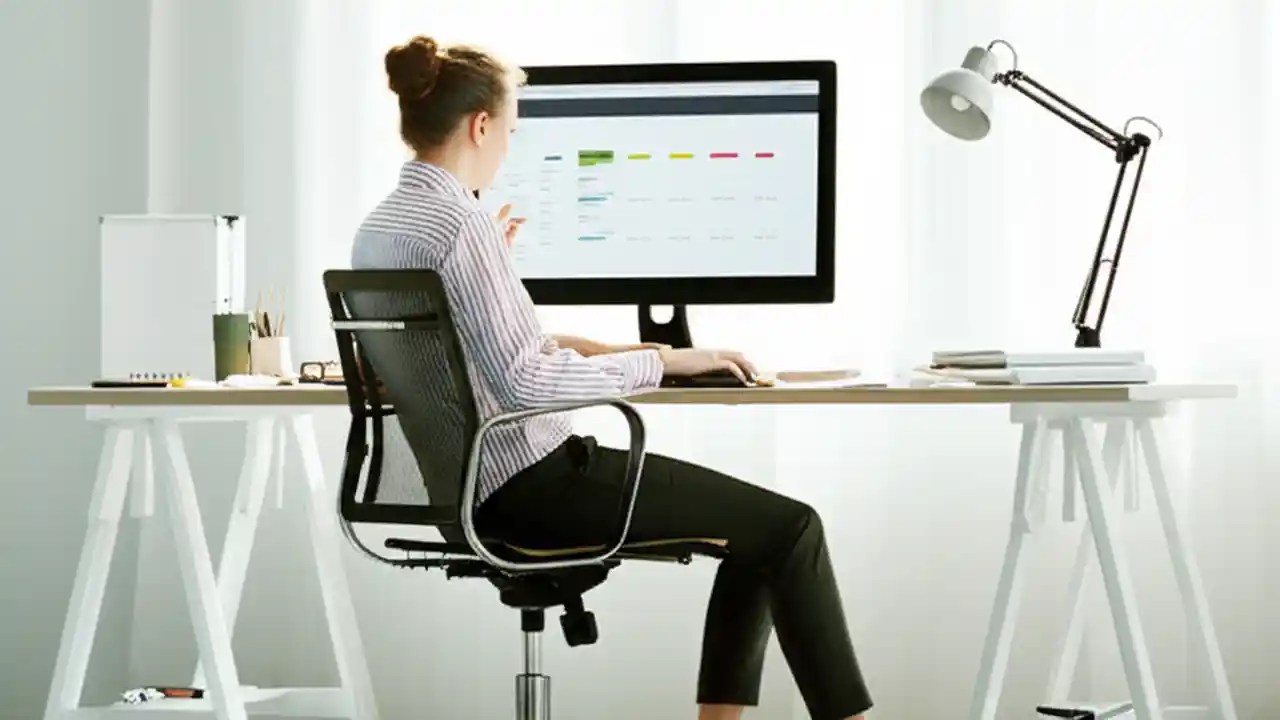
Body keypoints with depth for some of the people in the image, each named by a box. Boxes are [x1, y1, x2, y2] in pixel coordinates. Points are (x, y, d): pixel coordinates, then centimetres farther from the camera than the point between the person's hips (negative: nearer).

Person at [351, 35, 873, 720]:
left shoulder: (378, 225, 10)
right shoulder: (460, 222, -19)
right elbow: (525, 383, -26)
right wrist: (661, 362, -17)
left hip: (475, 481, 10)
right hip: (531, 482, -10)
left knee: (759, 525, 17)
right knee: (790, 527, -7)